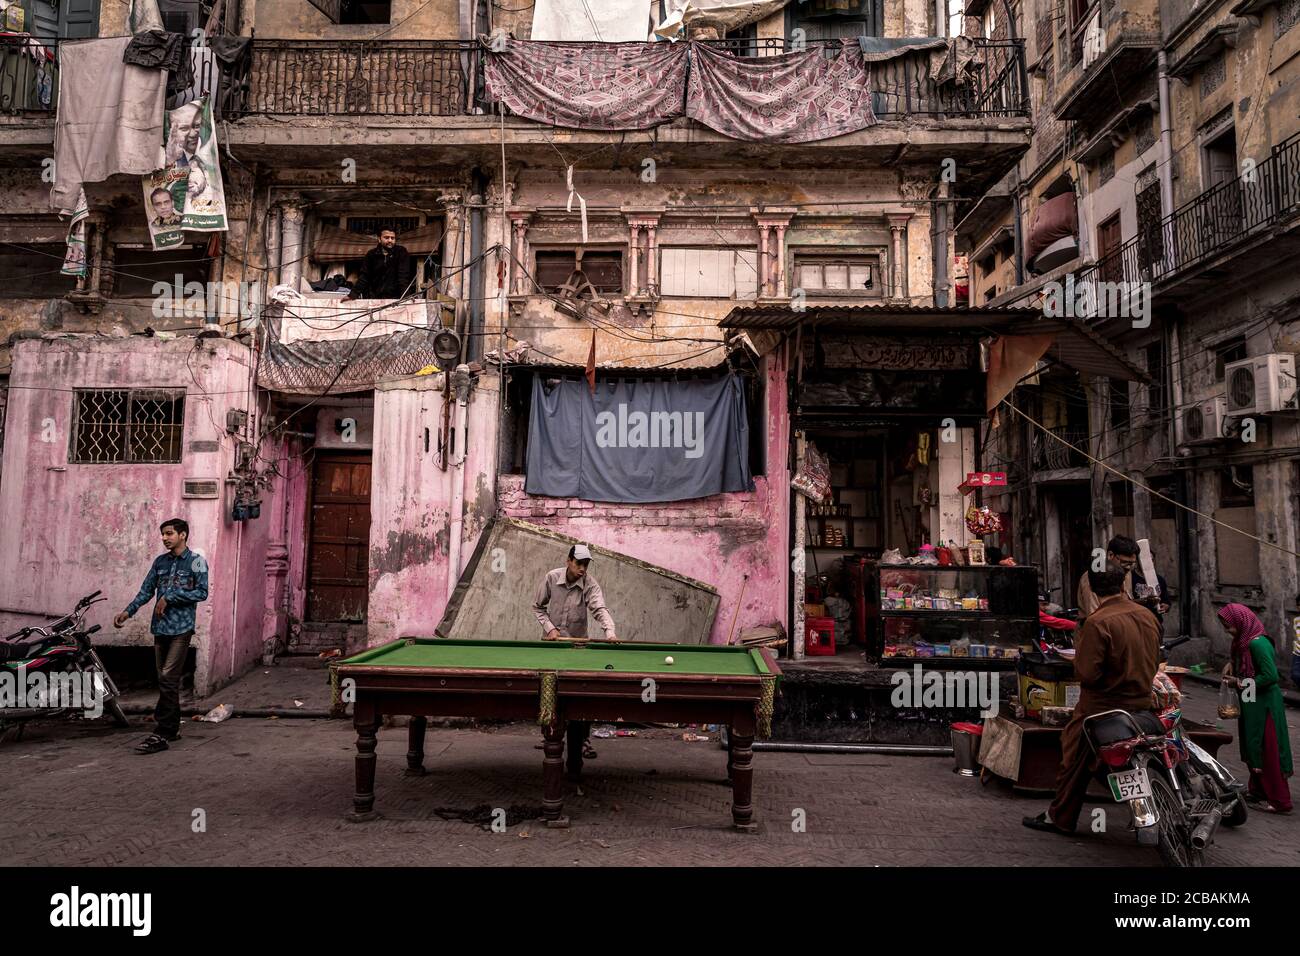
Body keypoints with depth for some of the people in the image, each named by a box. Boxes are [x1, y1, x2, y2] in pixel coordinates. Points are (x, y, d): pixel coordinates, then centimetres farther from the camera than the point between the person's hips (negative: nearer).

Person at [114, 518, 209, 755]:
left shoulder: (196, 562, -3)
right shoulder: (160, 561, 14)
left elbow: (202, 592, -10)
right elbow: (146, 590, 13)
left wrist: (170, 597, -13)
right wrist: (128, 611, 0)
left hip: (181, 628, -6)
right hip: (160, 627, 6)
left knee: (168, 679, -11)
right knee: (167, 680, 11)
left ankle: (160, 735, -11)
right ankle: (172, 728, 21)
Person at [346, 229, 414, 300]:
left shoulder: (401, 252, 1)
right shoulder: (371, 254, 9)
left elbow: (403, 276, -9)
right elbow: (364, 277, 5)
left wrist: (404, 297, -24)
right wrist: (353, 294, -10)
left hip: (394, 299, -3)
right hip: (374, 298, 3)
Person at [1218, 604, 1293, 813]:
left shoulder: (1257, 643, -23)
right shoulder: (1242, 641, 6)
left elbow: (1270, 676, -25)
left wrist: (1240, 683, -18)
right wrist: (1231, 662, 7)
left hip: (1264, 705, -9)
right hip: (1251, 704, 9)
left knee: (1267, 751, -1)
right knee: (1252, 748, 18)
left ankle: (1279, 801, 10)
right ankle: (1257, 791, 32)